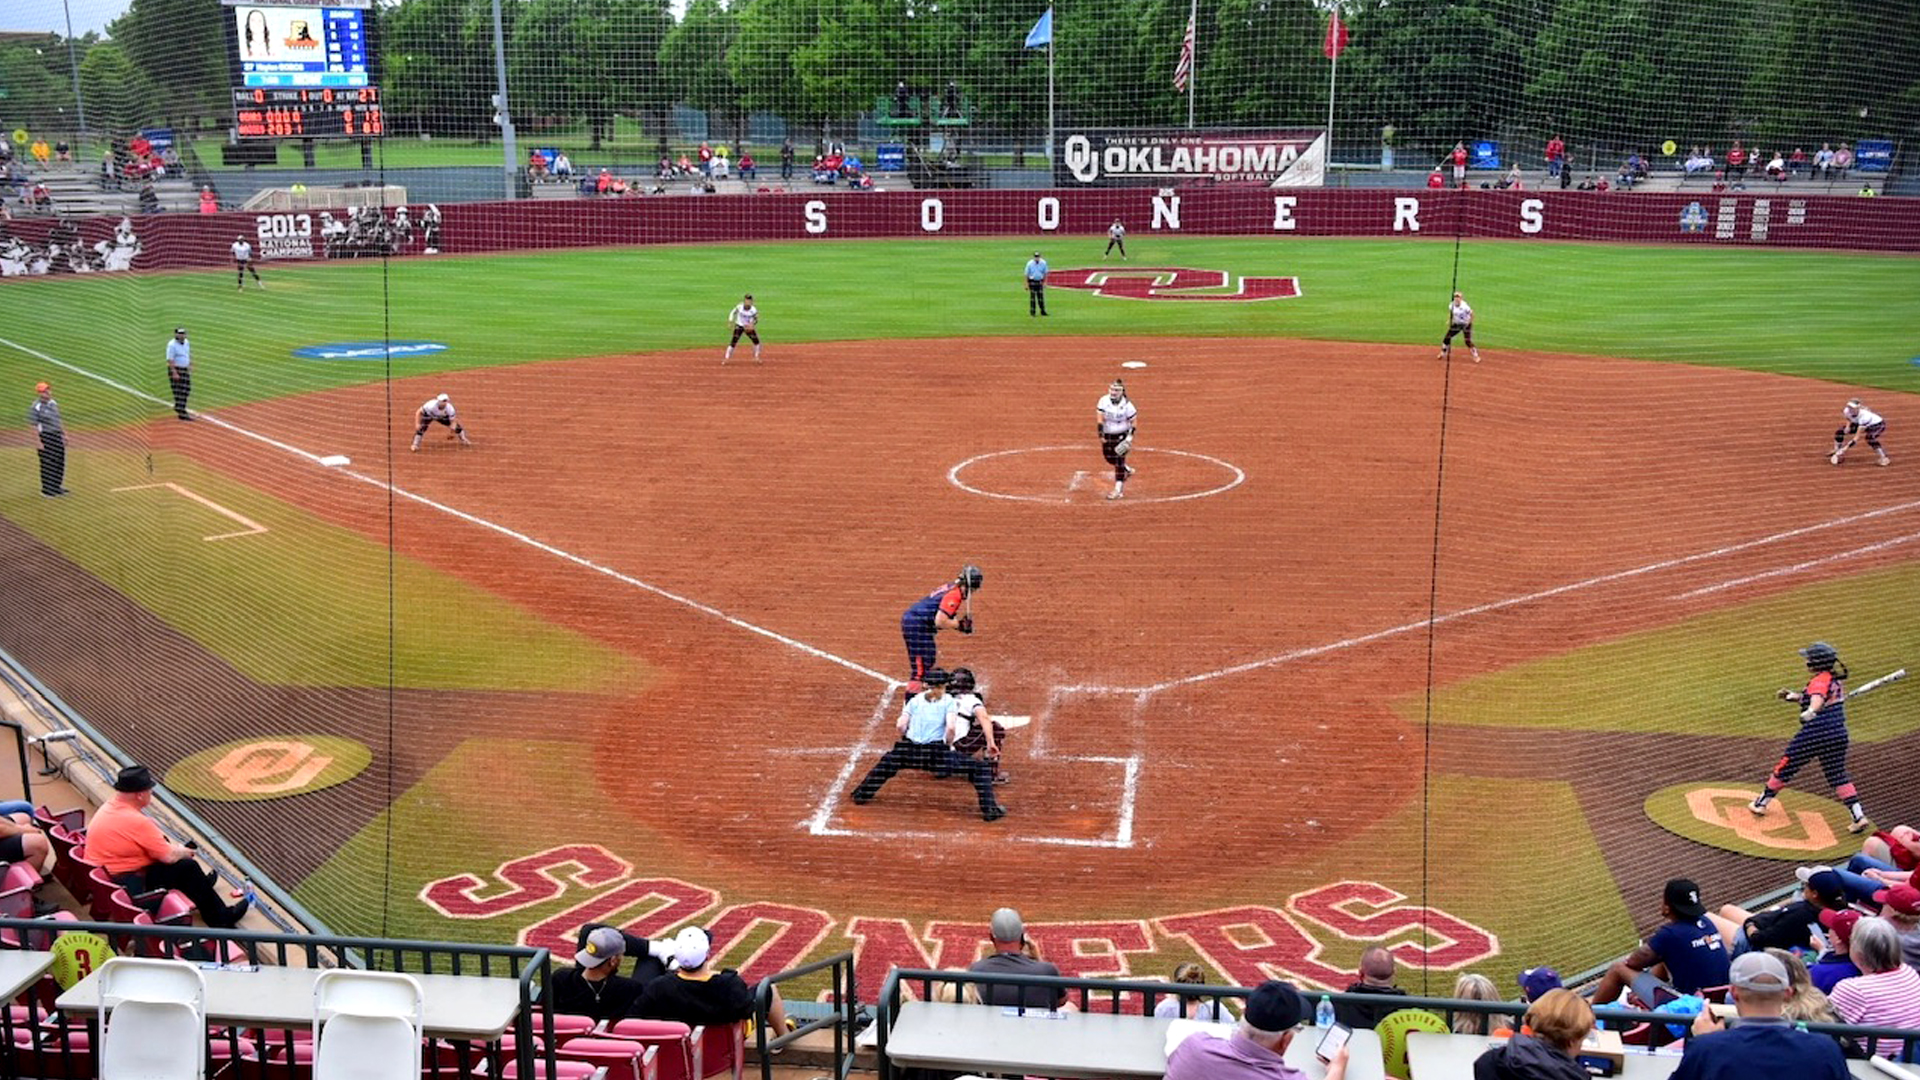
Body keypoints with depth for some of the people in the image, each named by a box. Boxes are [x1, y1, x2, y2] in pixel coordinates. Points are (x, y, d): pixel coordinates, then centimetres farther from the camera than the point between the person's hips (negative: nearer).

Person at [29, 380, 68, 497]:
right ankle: (46, 489, 10)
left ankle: (57, 487, 27)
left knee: (60, 462, 13)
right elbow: (34, 426, -15)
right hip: (45, 437, -8)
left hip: (57, 435, 8)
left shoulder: (53, 403, 9)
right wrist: (38, 442, -20)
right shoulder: (35, 407, -14)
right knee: (47, 464, -1)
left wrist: (64, 433, 18)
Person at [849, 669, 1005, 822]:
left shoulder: (915, 700, 13)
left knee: (887, 760, 36)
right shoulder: (947, 701, 4)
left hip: (910, 752, 4)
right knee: (981, 767, 7)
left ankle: (861, 794, 38)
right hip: (937, 755, -4)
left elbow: (900, 725, 2)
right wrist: (948, 745, 6)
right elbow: (951, 728, -12)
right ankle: (989, 810, -4)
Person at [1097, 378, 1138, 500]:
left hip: (1122, 435, -4)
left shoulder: (1126, 404, -14)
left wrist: (1130, 437, -14)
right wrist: (1101, 435, -21)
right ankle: (1127, 470, 41)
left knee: (1119, 460, -7)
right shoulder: (1104, 400, -11)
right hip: (1107, 434, 4)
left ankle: (1118, 489, -4)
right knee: (1109, 458, 13)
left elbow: (1133, 421, -5)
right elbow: (1100, 418, -14)